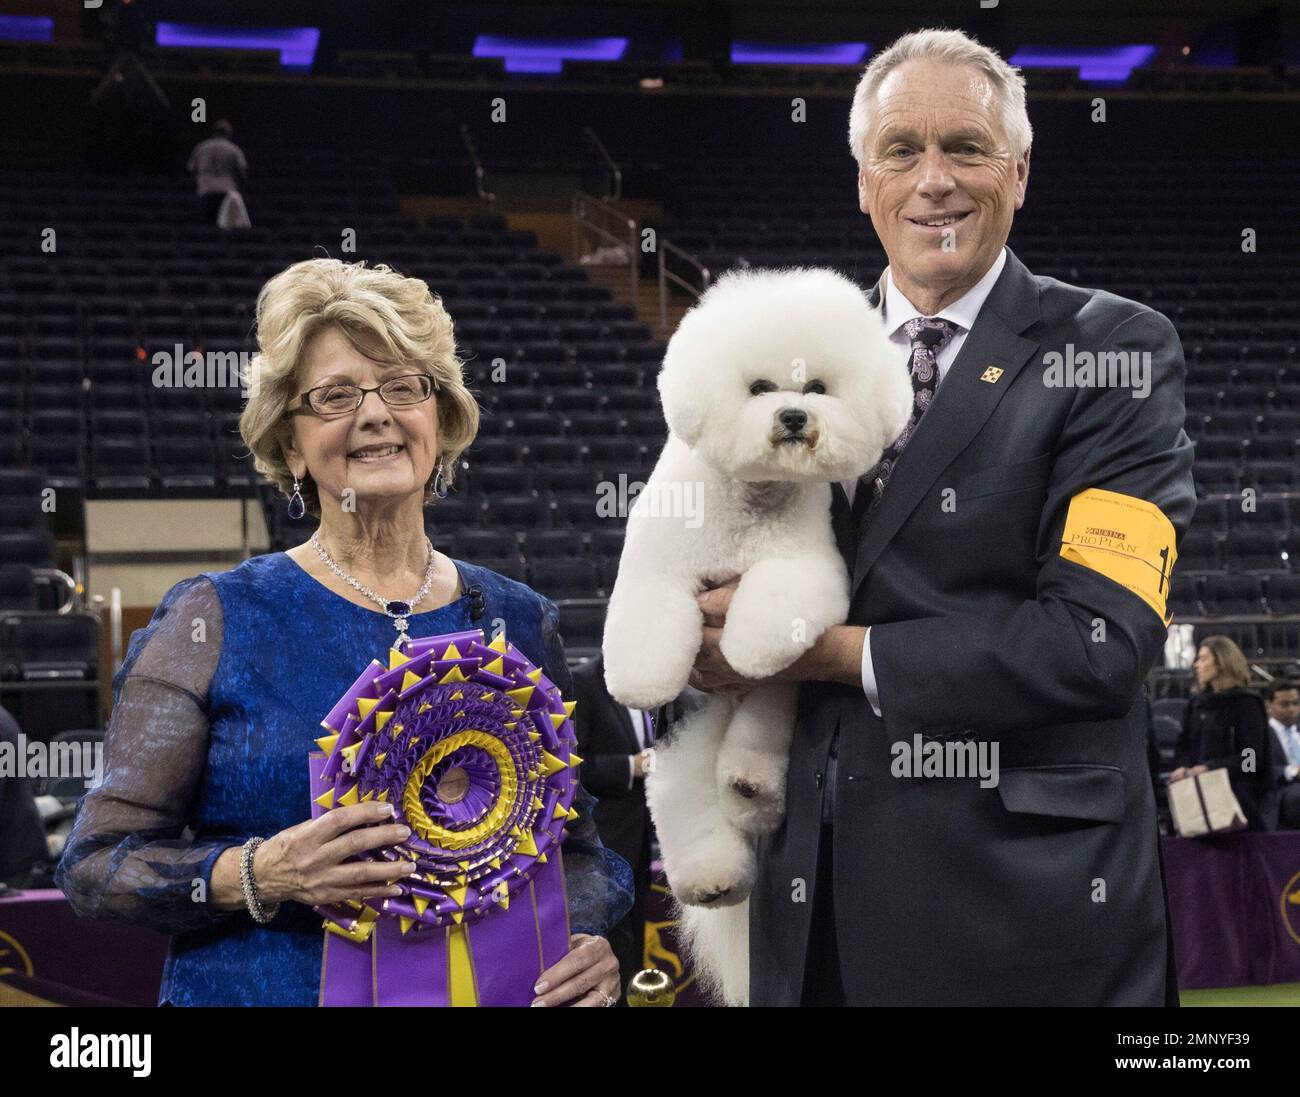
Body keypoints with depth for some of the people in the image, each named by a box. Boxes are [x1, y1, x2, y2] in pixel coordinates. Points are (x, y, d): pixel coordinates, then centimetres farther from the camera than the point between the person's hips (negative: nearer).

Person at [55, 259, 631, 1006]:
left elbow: (576, 846, 9)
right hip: (260, 987, -2)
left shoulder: (521, 623, 3)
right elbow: (95, 861, -7)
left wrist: (590, 943, -10)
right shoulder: (217, 620, -6)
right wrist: (259, 875, -22)